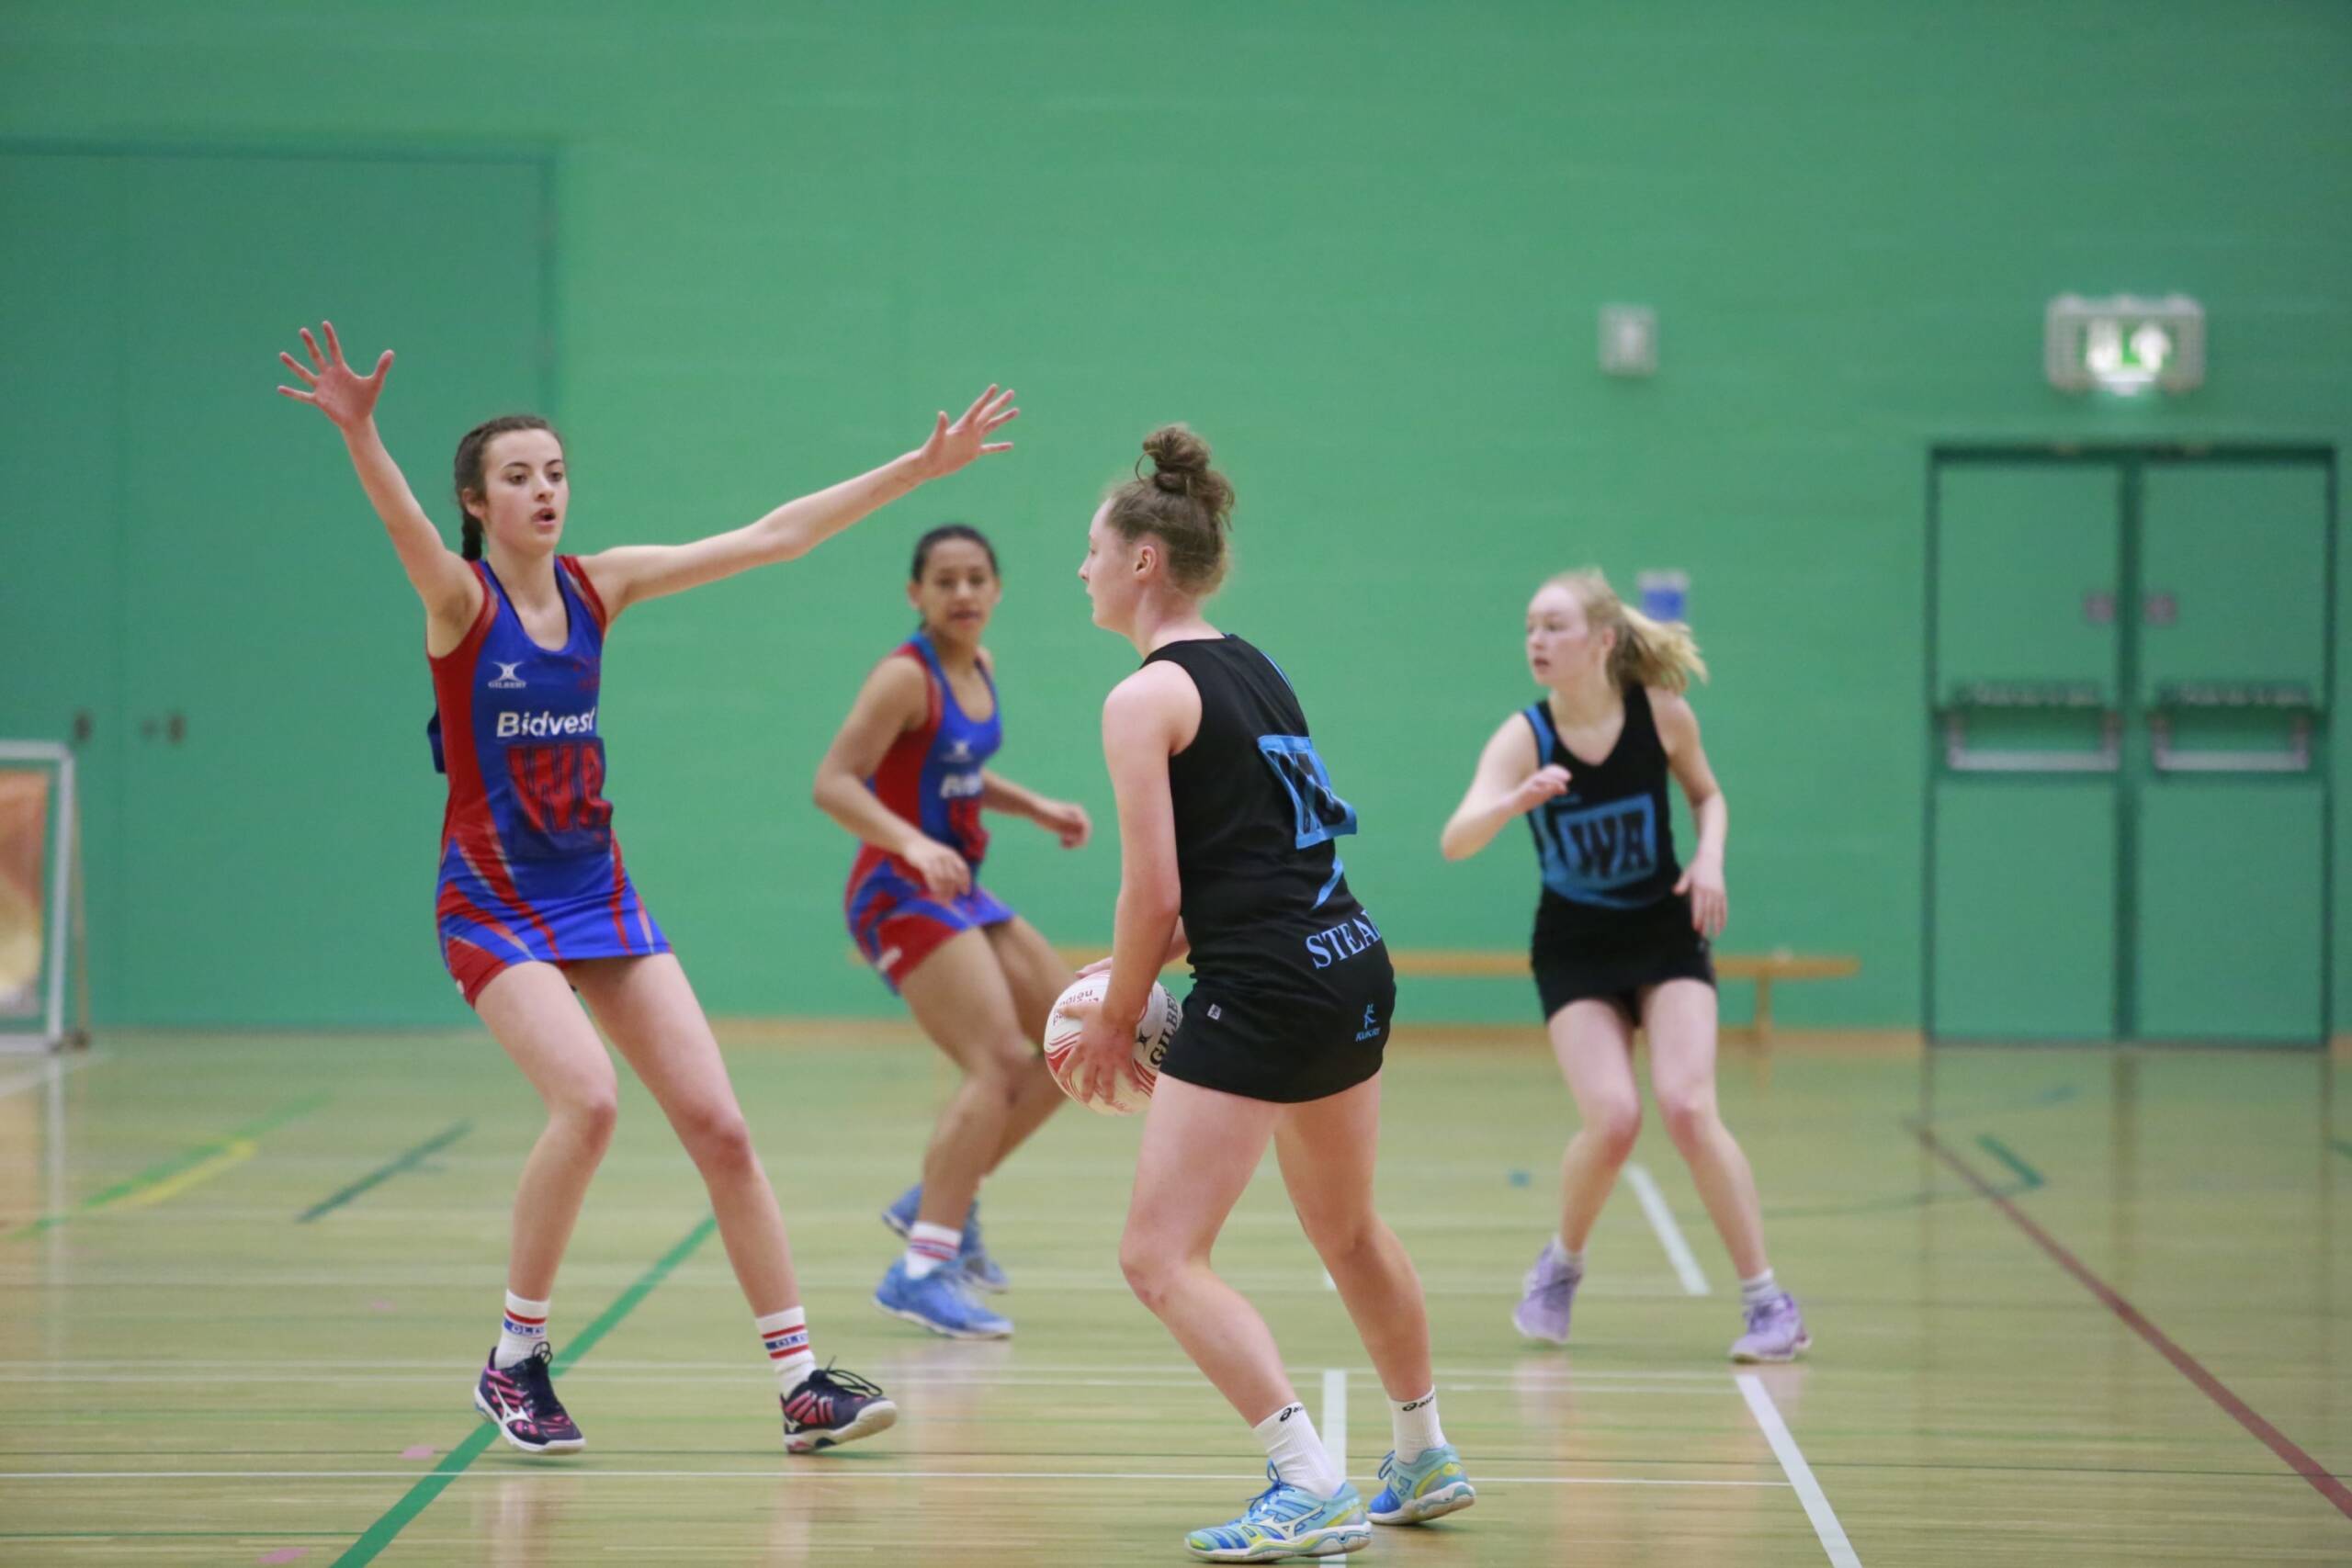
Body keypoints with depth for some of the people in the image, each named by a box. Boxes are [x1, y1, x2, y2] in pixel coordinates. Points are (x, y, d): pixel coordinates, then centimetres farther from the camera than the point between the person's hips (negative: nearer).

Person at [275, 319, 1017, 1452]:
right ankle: (515, 1363, -8)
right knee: (587, 1101, -26)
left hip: (600, 892, 5)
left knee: (717, 1123, -1)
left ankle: (801, 1381, 5)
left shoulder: (599, 585, 5)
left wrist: (922, 466, 4)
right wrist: (358, 431, -54)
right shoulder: (458, 597, -9)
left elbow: (772, 538, 7)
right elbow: (402, 522, -32)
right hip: (494, 902, -5)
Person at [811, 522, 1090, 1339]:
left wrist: (1035, 807, 10)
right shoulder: (906, 676, -16)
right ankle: (923, 1270, -21)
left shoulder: (978, 668, 9)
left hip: (957, 891, 9)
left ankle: (939, 1200, 17)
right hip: (900, 894, -9)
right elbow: (833, 783, -23)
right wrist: (914, 845, -37)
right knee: (999, 1064, -21)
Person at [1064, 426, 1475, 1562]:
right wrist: (1140, 968, 14)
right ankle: (1426, 1459, 40)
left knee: (1160, 1257, -6)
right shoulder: (1255, 671, 15)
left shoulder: (1147, 699, -11)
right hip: (1354, 968, 9)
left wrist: (1115, 1021, -1)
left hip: (1263, 997, -9)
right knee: (1348, 1231, 27)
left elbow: (1153, 893, -14)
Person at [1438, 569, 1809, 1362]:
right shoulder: (1523, 738, -17)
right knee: (1612, 1119, -18)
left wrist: (1710, 857, -12)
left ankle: (1768, 1301, -6)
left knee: (1687, 1106, -17)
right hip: (1575, 949, 0)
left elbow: (1706, 794, 8)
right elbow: (1455, 842, -32)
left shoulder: (1662, 713, -12)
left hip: (1667, 936, 0)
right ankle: (1560, 1267, 12)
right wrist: (1517, 801, -52)